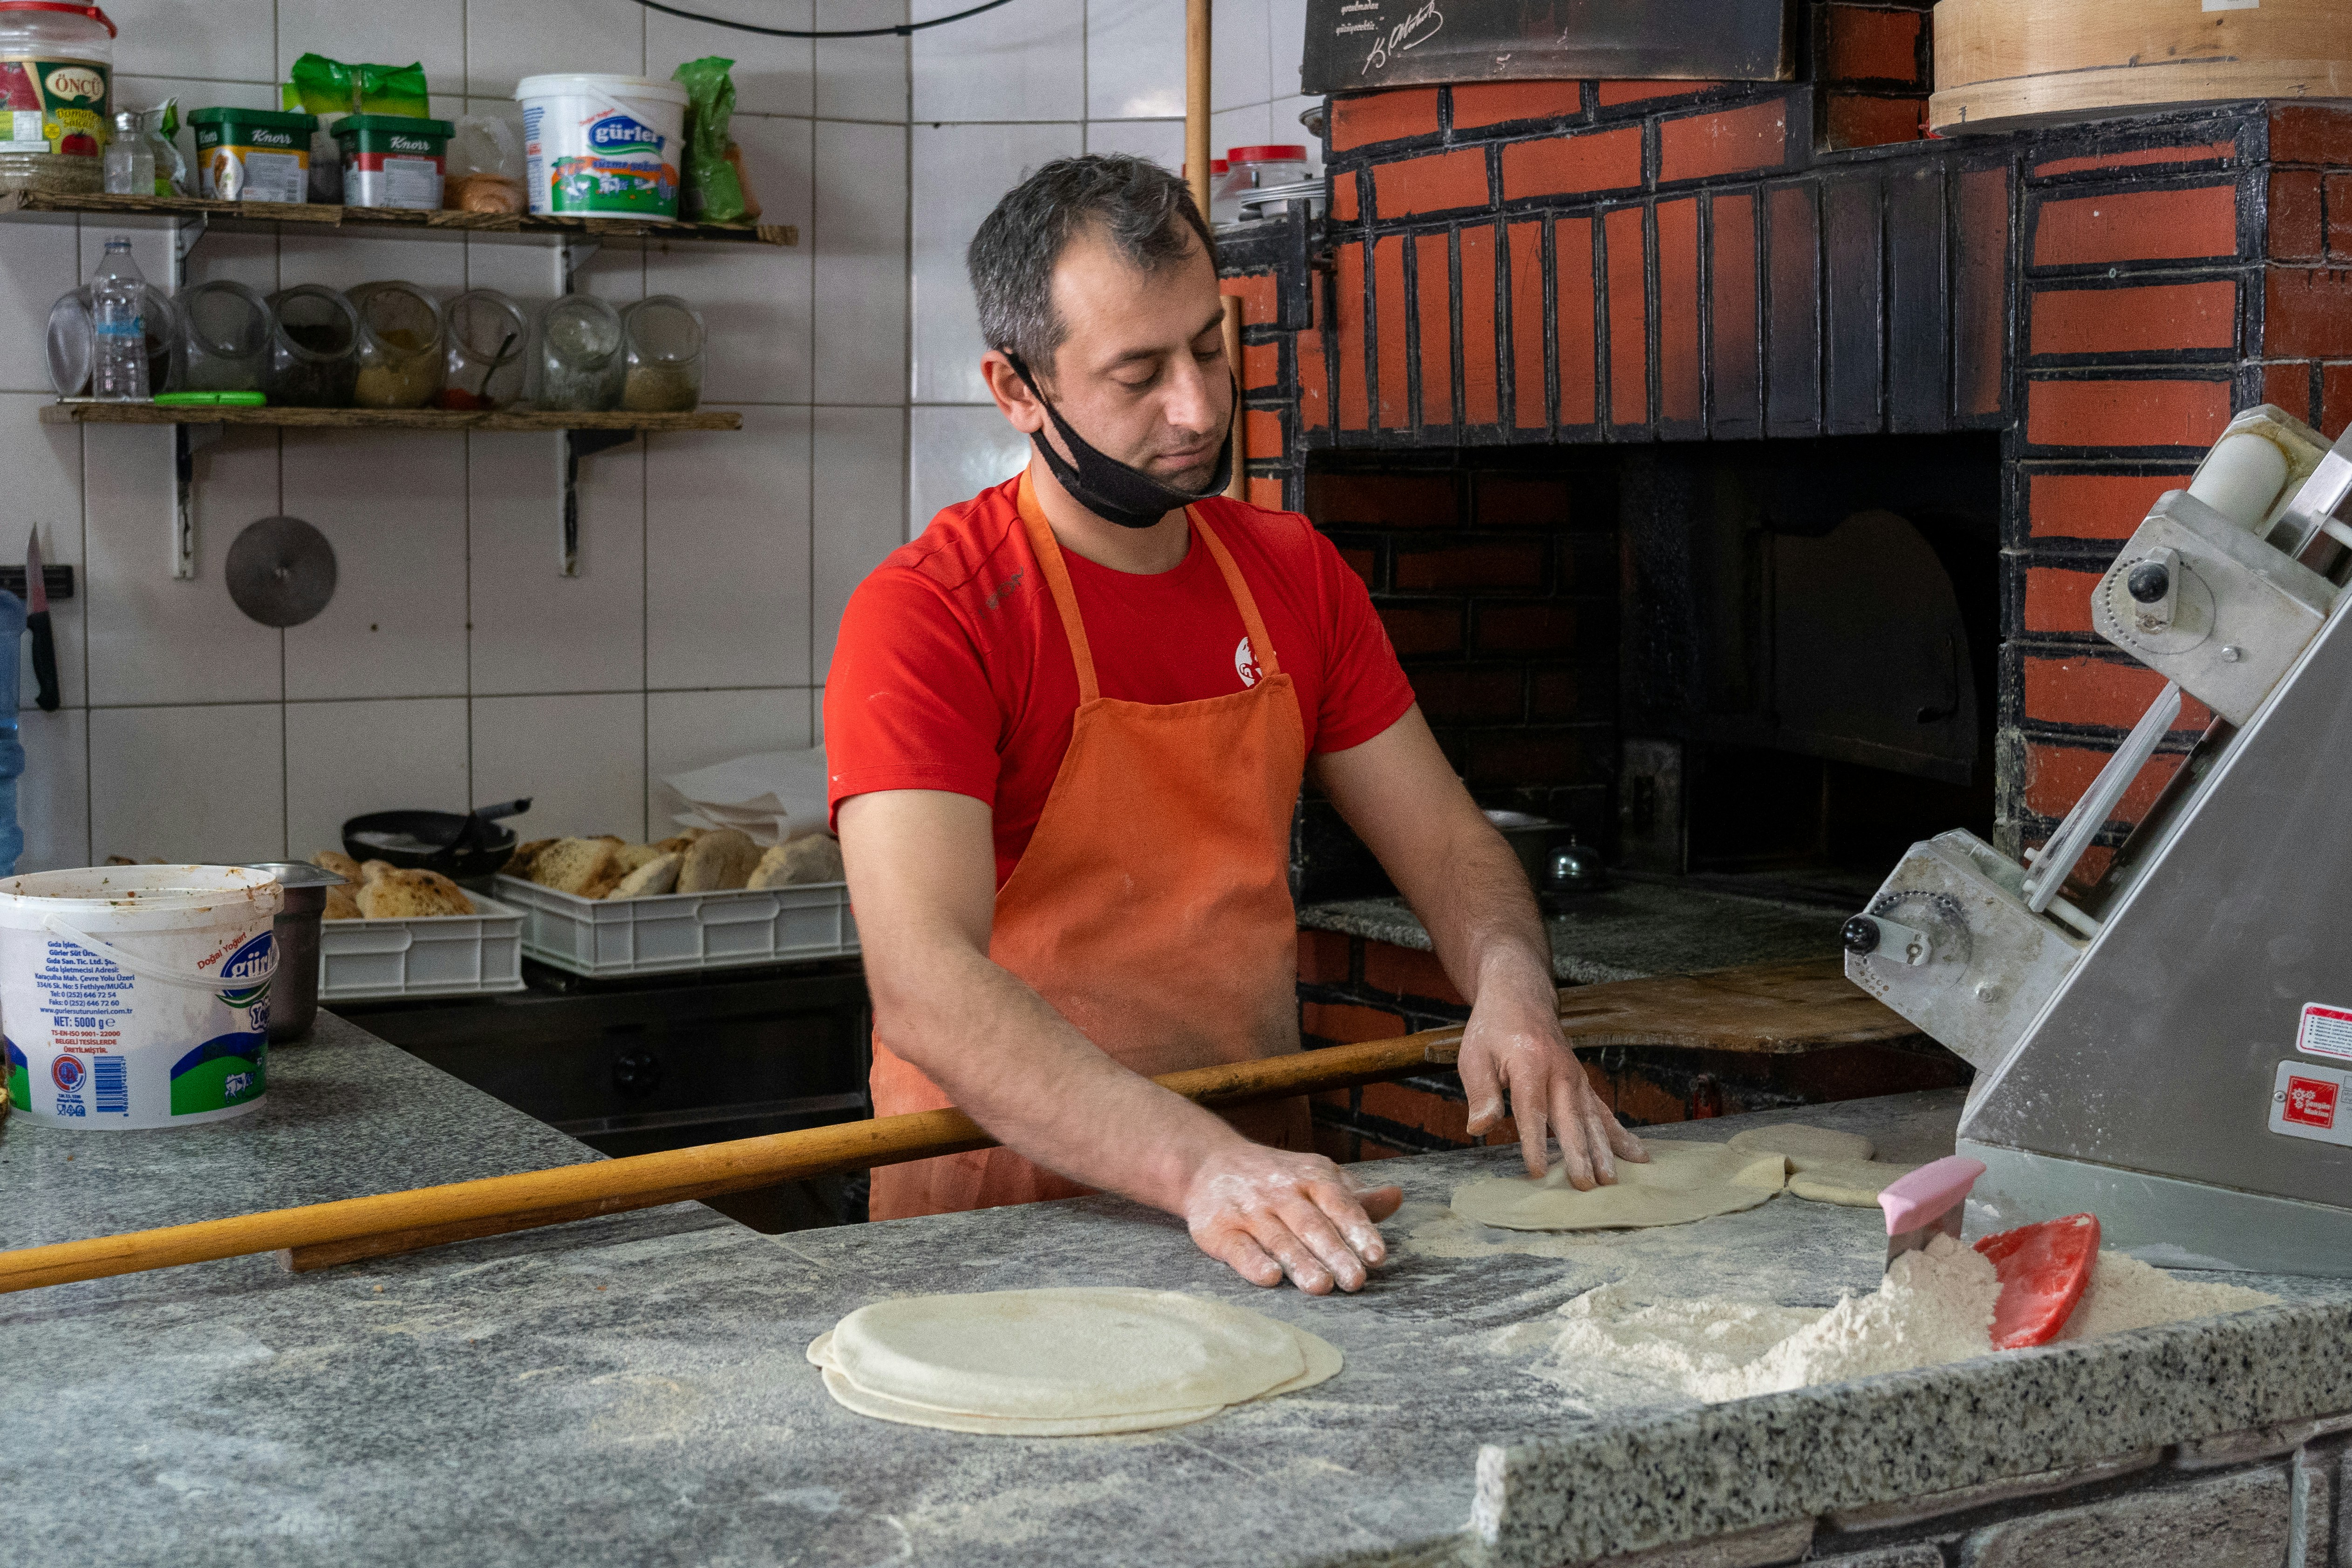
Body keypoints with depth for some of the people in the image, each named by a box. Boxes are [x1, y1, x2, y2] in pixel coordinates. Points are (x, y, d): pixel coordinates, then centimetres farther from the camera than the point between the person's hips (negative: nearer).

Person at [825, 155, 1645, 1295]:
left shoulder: (1295, 573, 9)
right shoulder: (925, 614, -12)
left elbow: (1444, 840, 12)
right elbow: (922, 985, -23)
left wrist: (1511, 985, -10)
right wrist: (1199, 1166, -35)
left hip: (1266, 1189, 4)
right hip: (1004, 1203, -4)